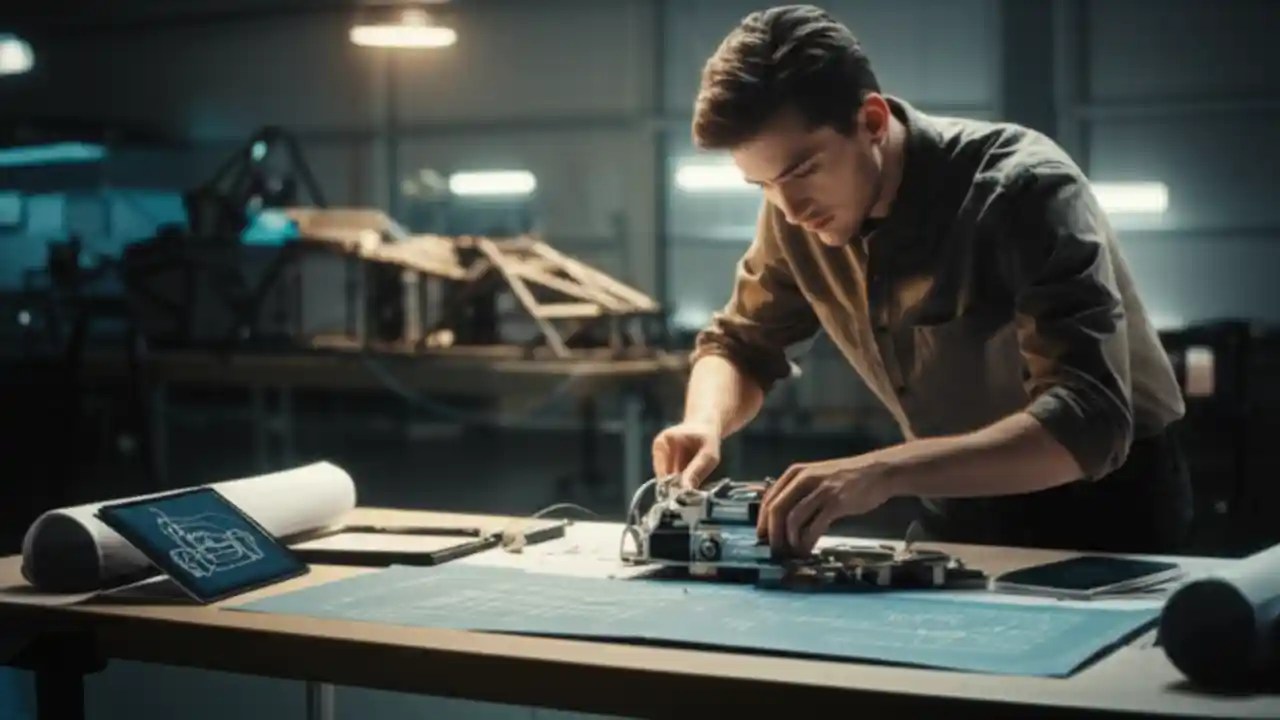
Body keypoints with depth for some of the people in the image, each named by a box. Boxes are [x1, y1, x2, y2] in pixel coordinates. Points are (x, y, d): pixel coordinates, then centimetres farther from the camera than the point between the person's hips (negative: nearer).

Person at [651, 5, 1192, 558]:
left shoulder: (1022, 191, -24)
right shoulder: (799, 207, -8)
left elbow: (1091, 420, -33)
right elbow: (739, 343, 6)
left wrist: (883, 473, -45)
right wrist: (705, 424, -16)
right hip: (963, 507, 5)